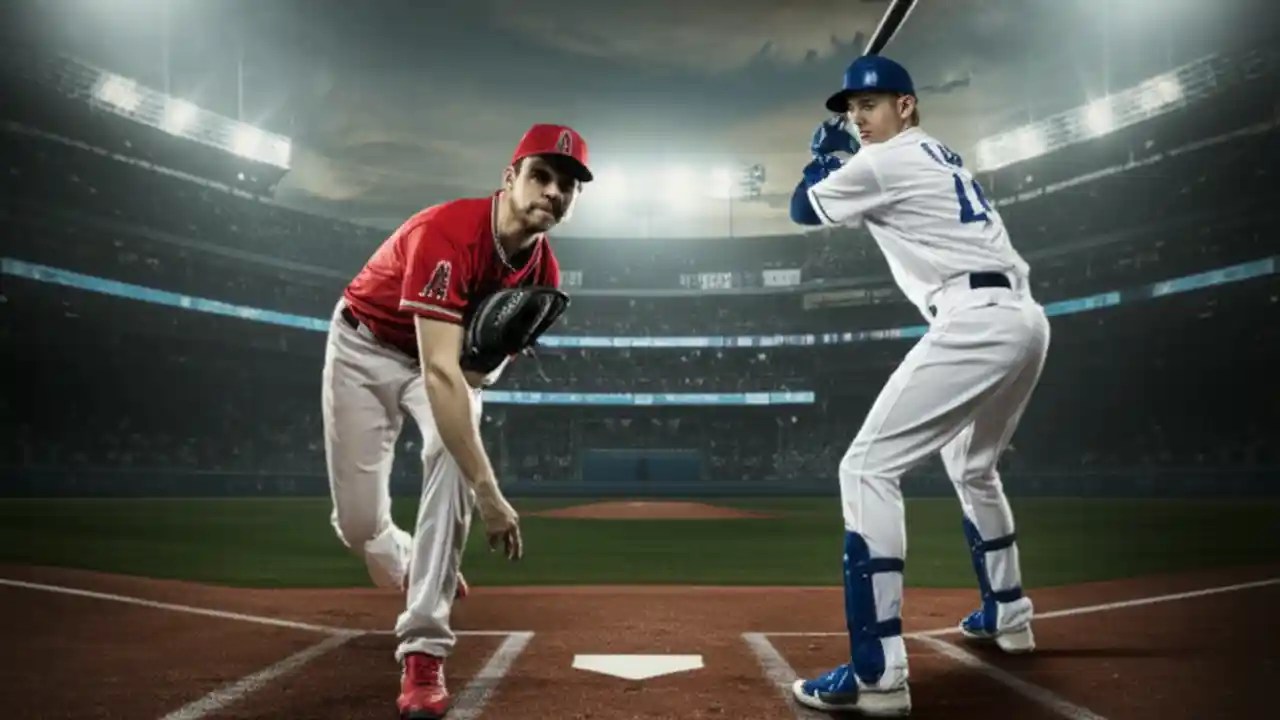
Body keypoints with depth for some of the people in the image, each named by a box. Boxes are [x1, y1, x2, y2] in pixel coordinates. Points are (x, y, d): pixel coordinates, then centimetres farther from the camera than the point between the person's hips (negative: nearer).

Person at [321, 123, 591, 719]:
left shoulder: (544, 272, -14)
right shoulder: (448, 233, -36)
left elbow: (471, 371, -1)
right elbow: (439, 373, -44)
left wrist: (491, 358, -27)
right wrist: (488, 491, -48)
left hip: (452, 353, 4)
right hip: (366, 346, -3)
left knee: (454, 458, -28)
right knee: (357, 521, -4)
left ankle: (424, 650, -22)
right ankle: (415, 572, 34)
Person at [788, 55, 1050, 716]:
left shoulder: (884, 162, -1)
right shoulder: (941, 158, 25)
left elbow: (803, 208, 12)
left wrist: (826, 153, 29)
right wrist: (847, 154, 33)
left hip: (975, 323, -10)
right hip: (1024, 319, 10)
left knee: (867, 468, -12)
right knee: (972, 466, 31)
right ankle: (1006, 614, 43)